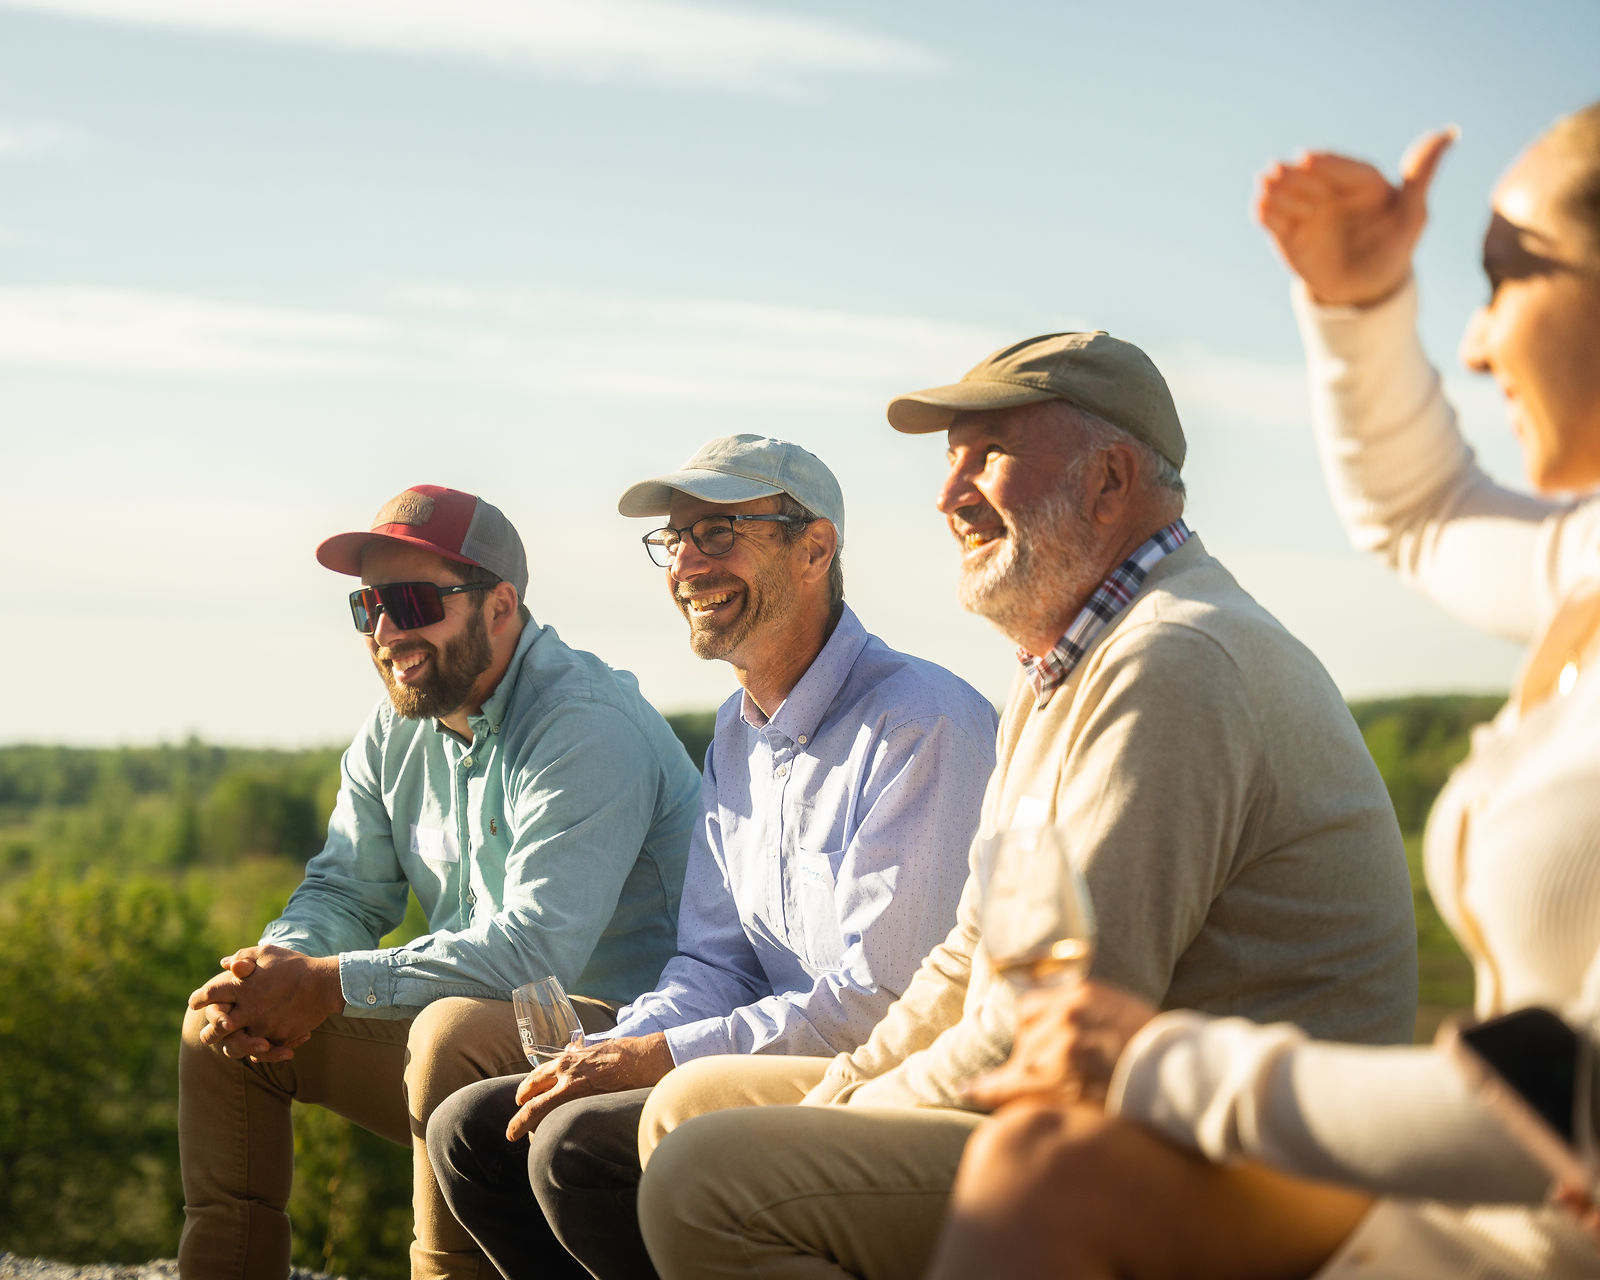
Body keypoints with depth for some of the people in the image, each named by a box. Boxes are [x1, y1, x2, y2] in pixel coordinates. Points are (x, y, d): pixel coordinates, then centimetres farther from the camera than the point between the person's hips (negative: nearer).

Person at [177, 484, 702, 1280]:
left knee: (456, 1030, -38)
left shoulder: (590, 728, -20)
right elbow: (342, 892, 13)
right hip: (471, 1026, 9)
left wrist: (331, 985, -26)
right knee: (217, 1019, 5)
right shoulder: (395, 730, 8)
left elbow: (536, 946, -29)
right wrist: (282, 969, -13)